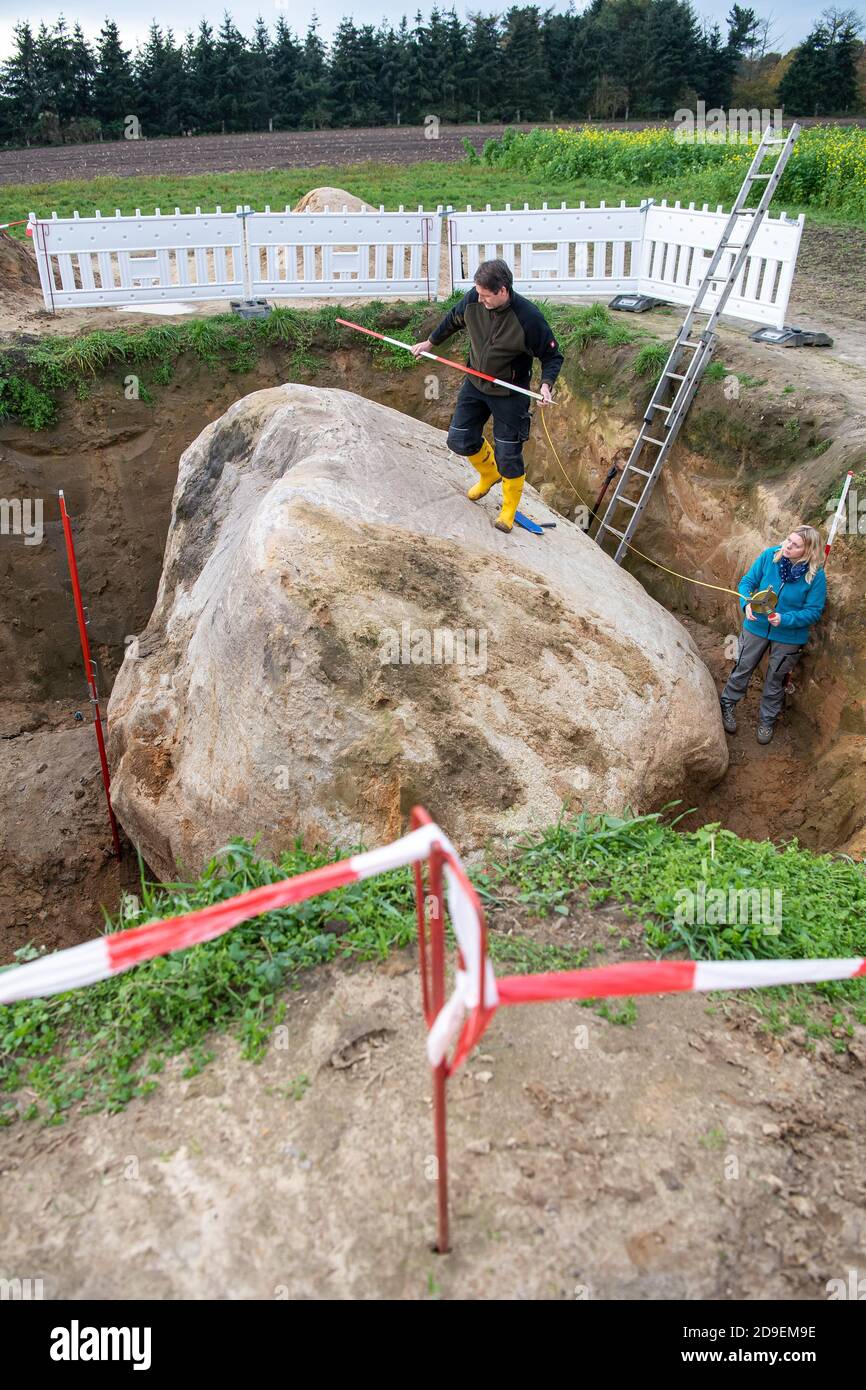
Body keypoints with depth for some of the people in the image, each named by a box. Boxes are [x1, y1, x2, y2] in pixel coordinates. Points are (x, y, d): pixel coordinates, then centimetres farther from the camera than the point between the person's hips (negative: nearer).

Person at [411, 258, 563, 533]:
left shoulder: (528, 317, -27)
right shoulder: (473, 299, -14)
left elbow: (552, 356, -15)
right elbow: (453, 320, 10)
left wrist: (546, 384, -32)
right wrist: (430, 342, 21)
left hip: (509, 395, -5)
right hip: (474, 384, 5)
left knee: (508, 456, 0)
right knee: (459, 440, 11)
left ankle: (509, 509, 25)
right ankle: (489, 473, 42)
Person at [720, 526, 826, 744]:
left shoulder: (815, 575, -21)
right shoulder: (770, 555, -16)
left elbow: (814, 611, -16)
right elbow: (747, 581, -7)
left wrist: (785, 619, -30)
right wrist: (747, 603, -25)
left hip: (789, 637, -1)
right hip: (756, 627, 2)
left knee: (775, 681, 17)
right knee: (743, 669, 18)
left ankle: (767, 721, 37)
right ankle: (726, 705, 40)